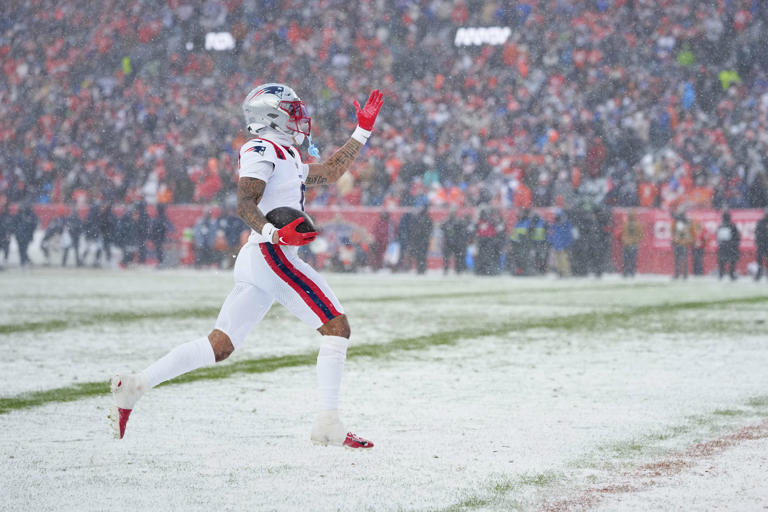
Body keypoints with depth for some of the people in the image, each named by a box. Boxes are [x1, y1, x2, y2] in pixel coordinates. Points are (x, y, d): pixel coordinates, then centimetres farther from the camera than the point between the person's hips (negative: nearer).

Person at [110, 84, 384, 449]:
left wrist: (362, 132, 34)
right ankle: (328, 425, -14)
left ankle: (134, 386, 3)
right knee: (337, 327, -9)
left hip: (254, 264, 10)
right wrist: (273, 233, -33)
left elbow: (330, 172, 35)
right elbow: (245, 204, -16)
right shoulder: (262, 150, -4)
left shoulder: (286, 158, 25)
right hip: (271, 256, -10)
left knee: (218, 347, 7)